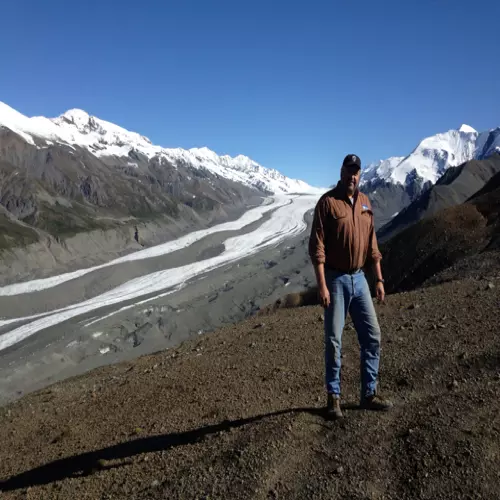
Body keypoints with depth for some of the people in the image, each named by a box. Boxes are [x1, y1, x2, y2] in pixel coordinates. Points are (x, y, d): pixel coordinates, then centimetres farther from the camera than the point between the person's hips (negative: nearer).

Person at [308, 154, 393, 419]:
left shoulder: (365, 202, 9)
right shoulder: (327, 202, -9)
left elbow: (372, 244, 13)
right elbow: (316, 246, -14)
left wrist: (379, 280, 10)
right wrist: (322, 285, -20)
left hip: (359, 278, 6)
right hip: (335, 280, -6)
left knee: (372, 336, 7)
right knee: (333, 340, 1)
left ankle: (369, 394, 21)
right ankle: (333, 397, 16)